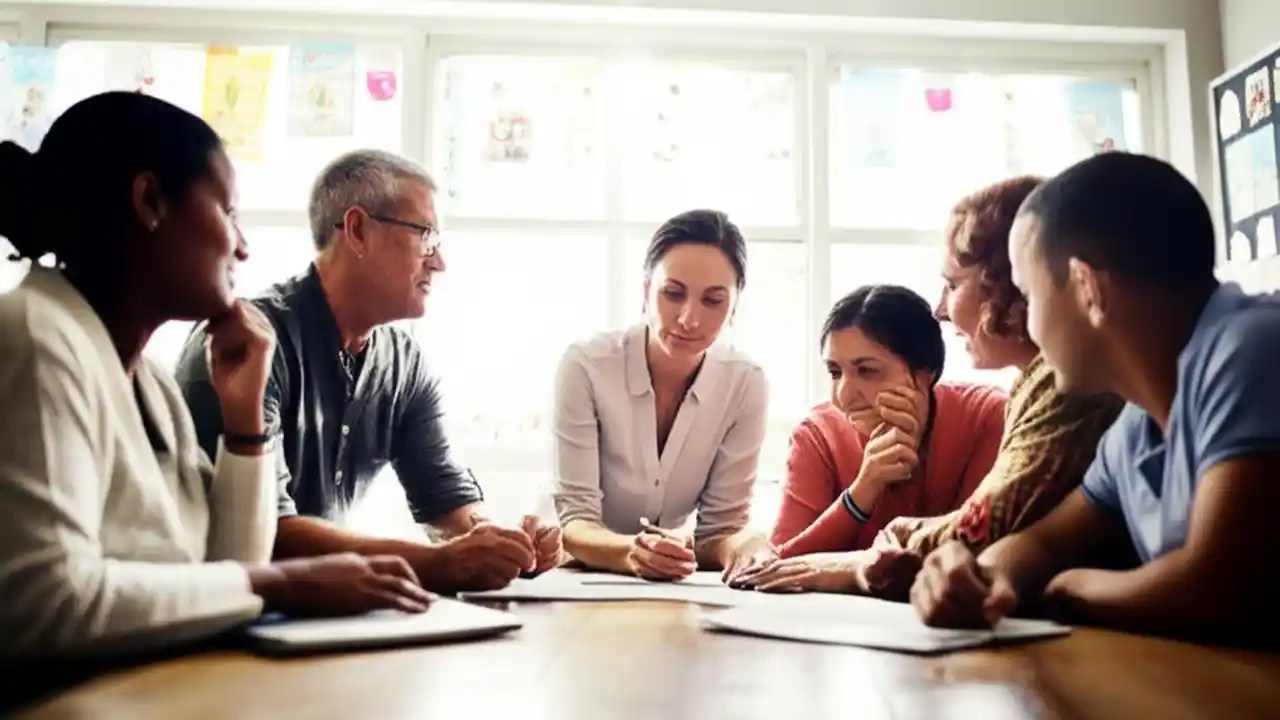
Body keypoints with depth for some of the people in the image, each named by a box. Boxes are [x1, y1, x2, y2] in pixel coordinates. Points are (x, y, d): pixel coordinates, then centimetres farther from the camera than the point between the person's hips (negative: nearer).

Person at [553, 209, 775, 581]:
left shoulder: (745, 384, -10)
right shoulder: (585, 366, -17)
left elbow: (720, 526, -7)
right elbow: (574, 520, -17)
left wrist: (744, 546, -28)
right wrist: (630, 551, -37)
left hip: (668, 582, 2)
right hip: (573, 575, -1)